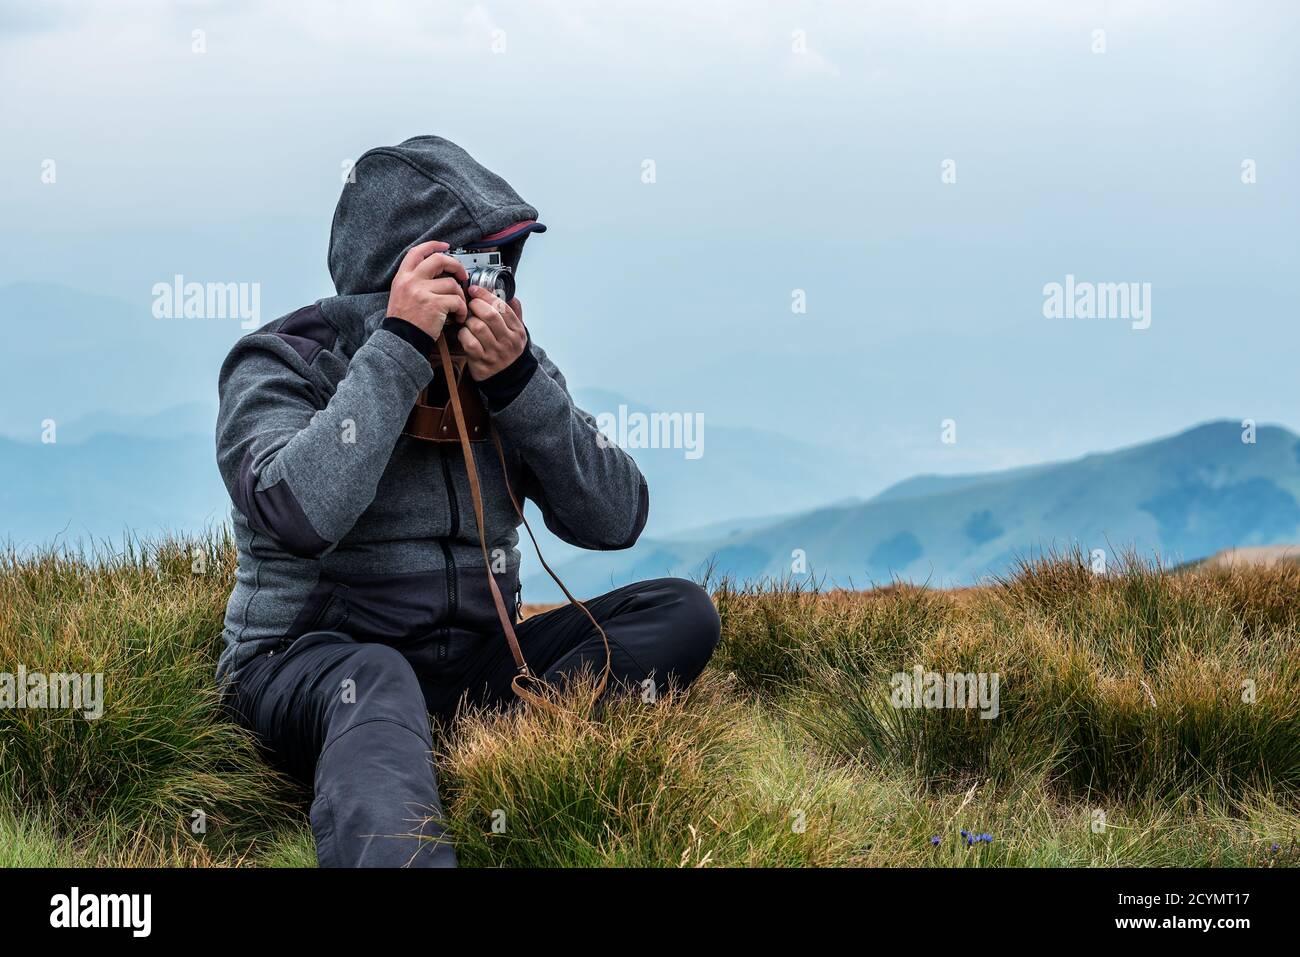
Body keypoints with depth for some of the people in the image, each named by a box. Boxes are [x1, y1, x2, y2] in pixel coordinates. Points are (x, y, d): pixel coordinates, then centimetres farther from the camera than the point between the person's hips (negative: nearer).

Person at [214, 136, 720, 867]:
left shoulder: (508, 362, 8)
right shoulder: (284, 363, -6)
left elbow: (616, 520, -2)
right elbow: (300, 513, -27)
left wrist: (517, 381, -15)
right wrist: (399, 348, -24)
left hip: (471, 666, 6)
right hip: (308, 663, -5)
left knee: (682, 613, -12)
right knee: (377, 684, -40)